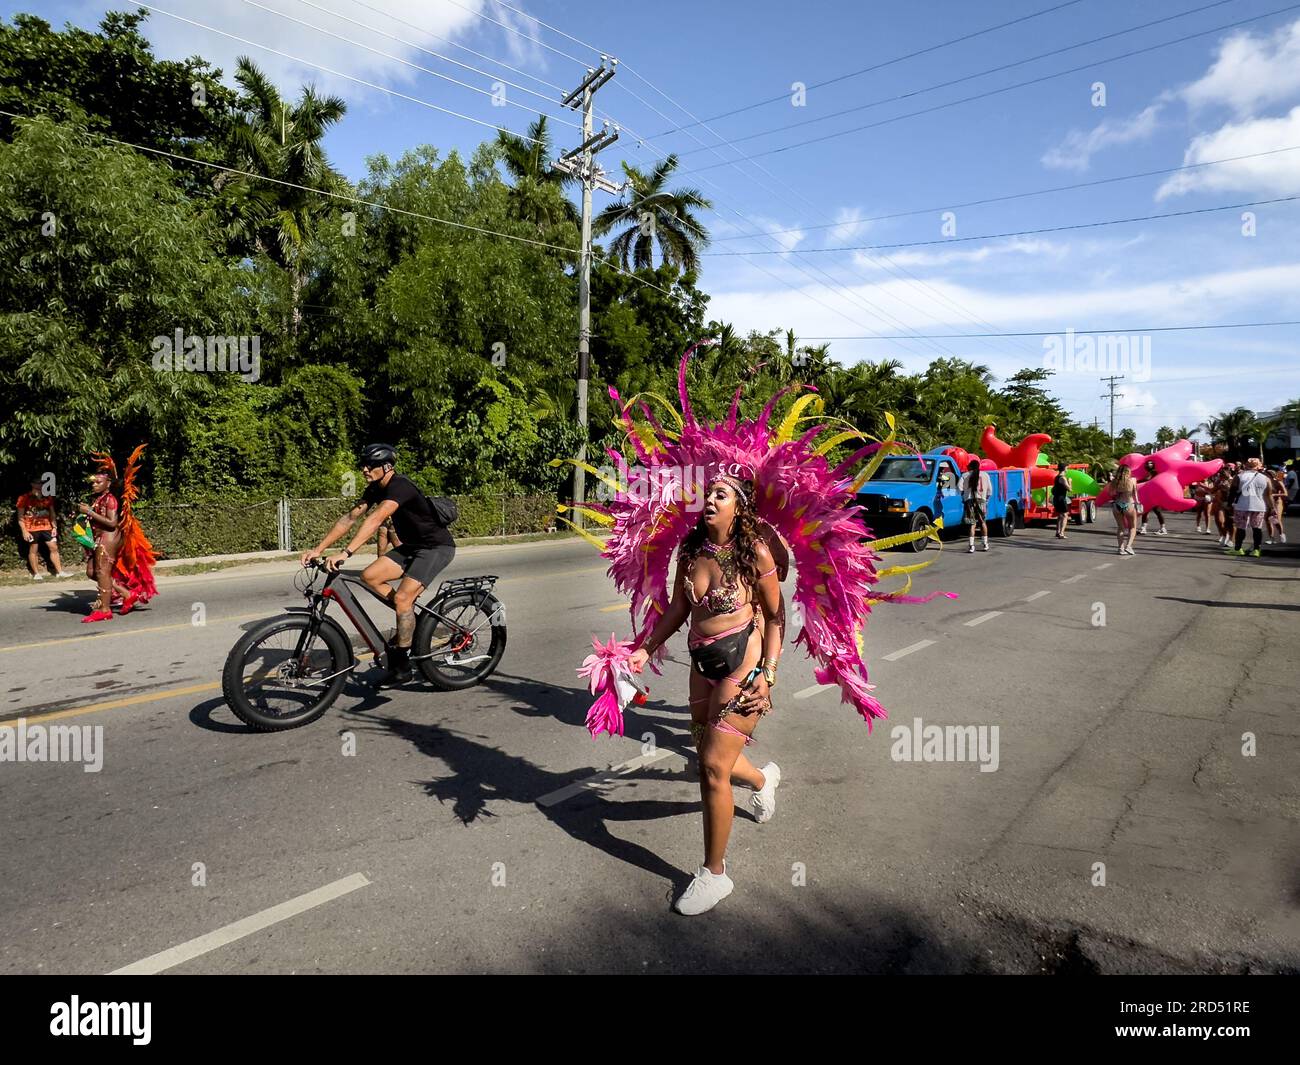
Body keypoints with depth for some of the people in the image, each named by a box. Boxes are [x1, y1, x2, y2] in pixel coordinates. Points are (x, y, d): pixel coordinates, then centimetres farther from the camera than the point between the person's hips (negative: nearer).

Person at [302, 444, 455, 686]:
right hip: (412, 546, 9)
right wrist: (318, 549, -6)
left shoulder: (400, 486, -24)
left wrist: (345, 553, -45)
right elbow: (350, 518, 1)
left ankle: (401, 667, -7)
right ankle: (411, 619, 10)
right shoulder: (376, 488, 4)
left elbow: (375, 520, -37)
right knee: (369, 576, -7)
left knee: (402, 597, -19)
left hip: (437, 547, -9)